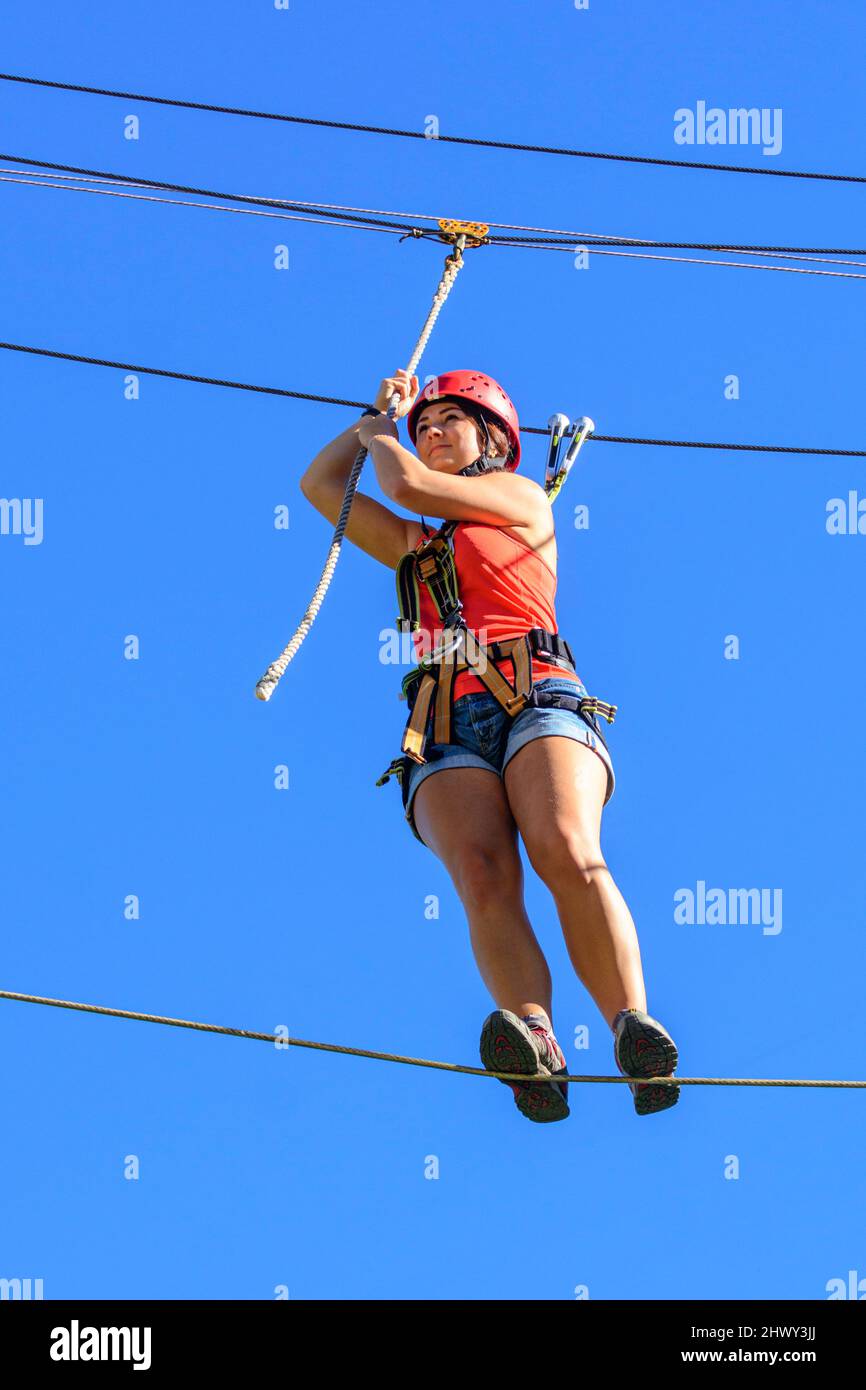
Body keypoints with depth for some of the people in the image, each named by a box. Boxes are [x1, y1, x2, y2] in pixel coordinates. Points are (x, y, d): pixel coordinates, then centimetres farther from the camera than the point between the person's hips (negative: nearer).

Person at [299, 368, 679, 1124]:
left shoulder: (523, 498, 22)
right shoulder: (414, 544, 37)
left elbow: (409, 484, 12)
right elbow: (319, 483, 42)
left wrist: (380, 436, 32)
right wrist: (379, 414, 49)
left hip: (539, 699, -2)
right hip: (446, 730, 3)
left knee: (568, 852, -33)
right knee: (482, 874, -30)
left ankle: (635, 1033, -42)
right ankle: (537, 1052, -50)